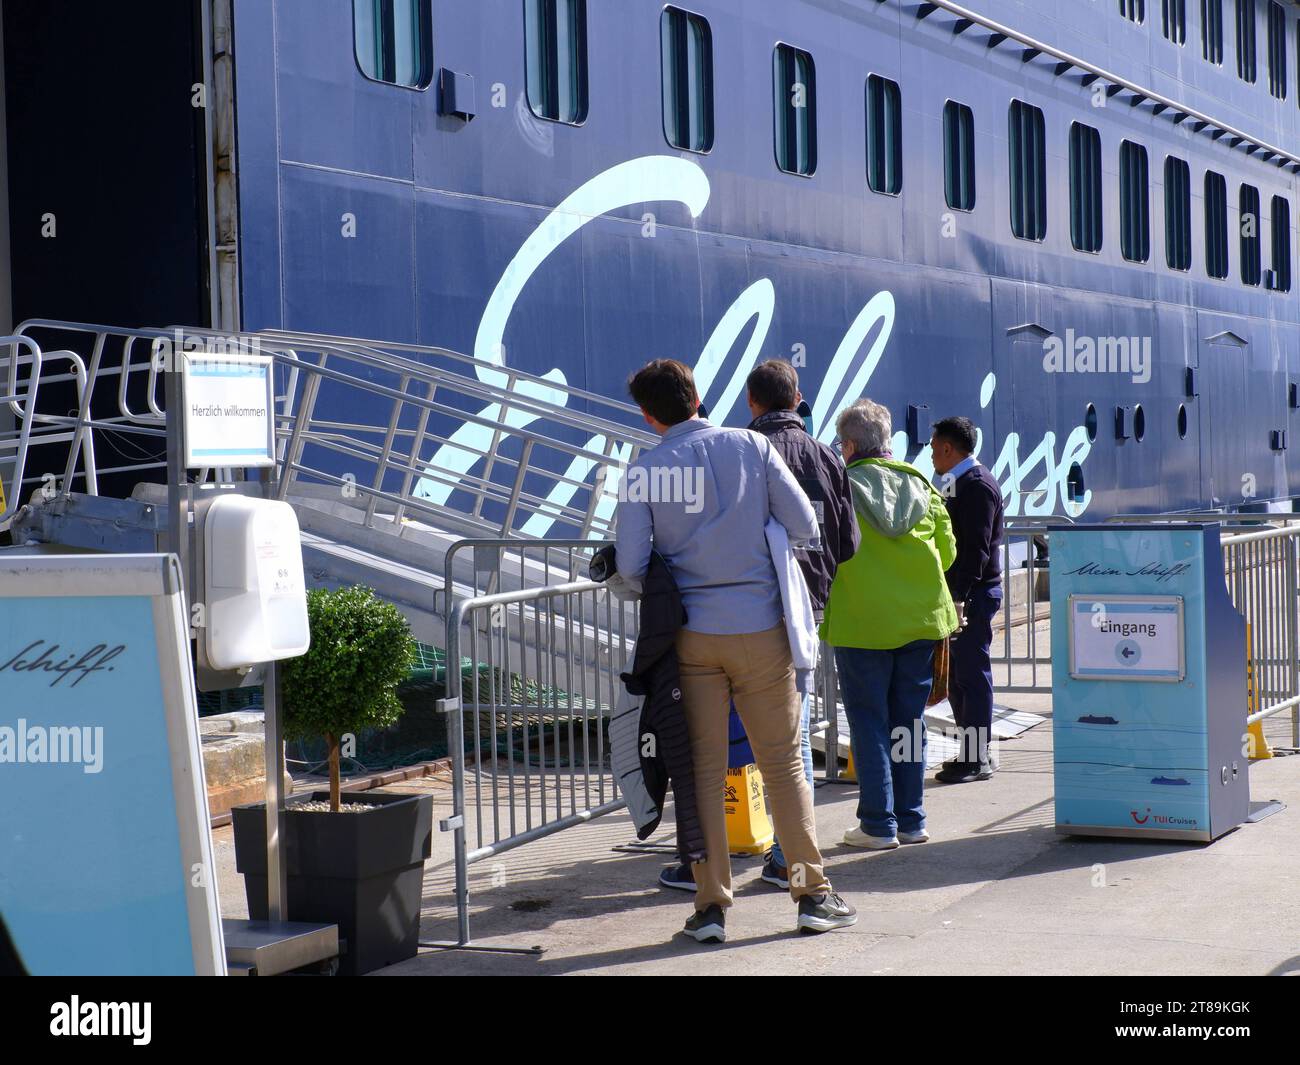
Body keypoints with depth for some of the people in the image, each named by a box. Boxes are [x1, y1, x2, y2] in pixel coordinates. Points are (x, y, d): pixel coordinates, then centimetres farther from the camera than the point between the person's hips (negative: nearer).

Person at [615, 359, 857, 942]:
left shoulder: (642, 470, -4)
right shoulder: (750, 446, -2)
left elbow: (631, 565, -7)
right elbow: (805, 526, -3)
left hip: (690, 636, 0)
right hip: (760, 627, 0)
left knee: (703, 769, 7)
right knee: (783, 763, 8)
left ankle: (711, 904, 7)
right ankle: (813, 894, 10)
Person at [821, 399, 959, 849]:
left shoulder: (840, 485, -8)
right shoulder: (921, 485, 6)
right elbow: (947, 550, 9)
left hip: (862, 621, -4)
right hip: (920, 617, 4)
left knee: (868, 722, 3)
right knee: (909, 720, 12)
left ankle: (878, 824, 2)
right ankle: (911, 820, 16)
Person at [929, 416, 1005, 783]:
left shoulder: (976, 484, -14)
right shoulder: (961, 483, 17)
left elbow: (976, 548, -20)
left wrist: (960, 598, -24)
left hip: (974, 593, -10)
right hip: (960, 591, 10)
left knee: (972, 674, -7)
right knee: (957, 674, 13)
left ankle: (976, 760, -3)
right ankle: (973, 753, 21)